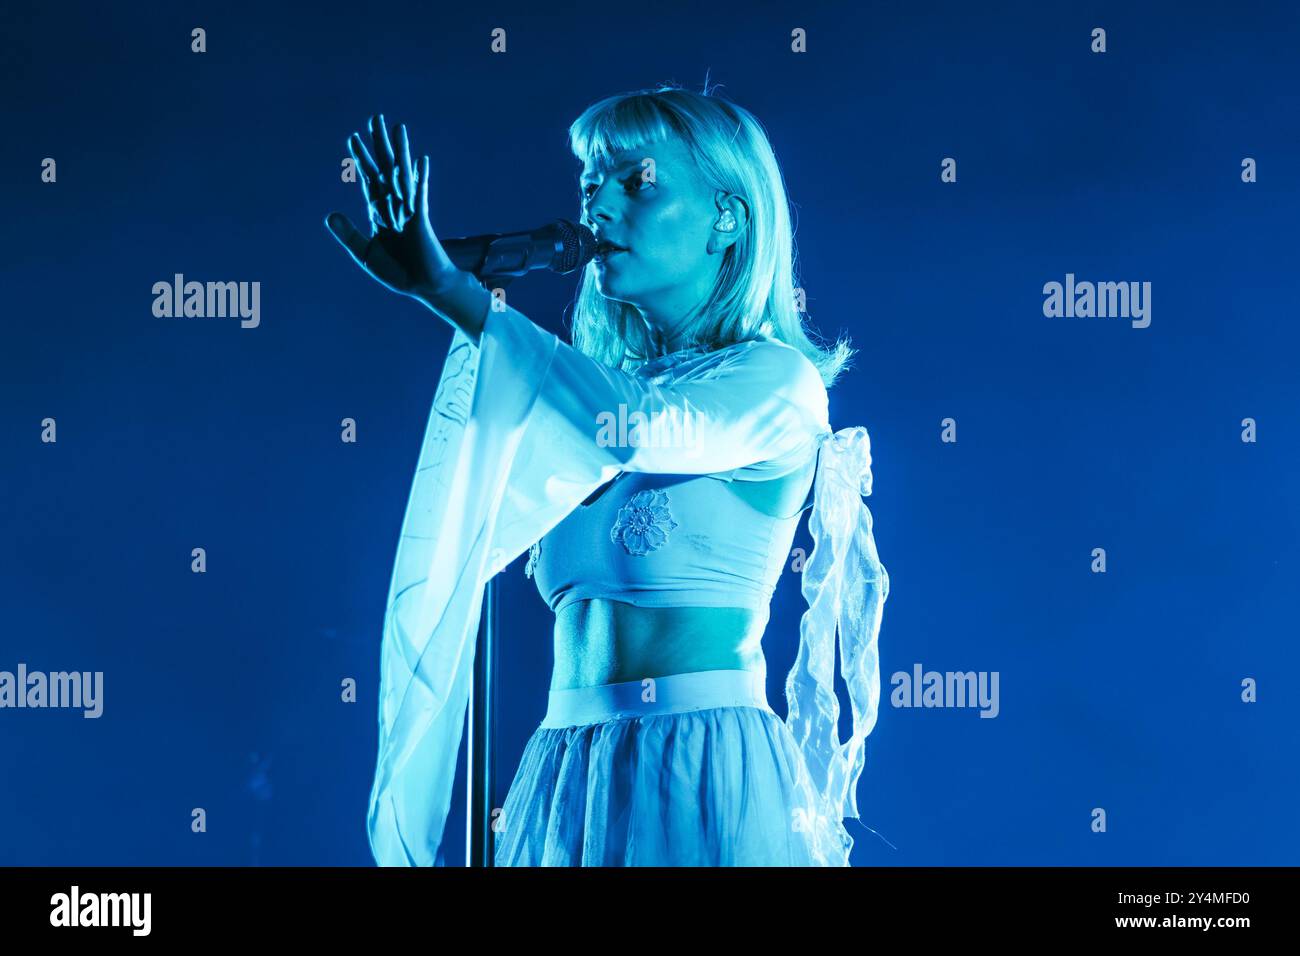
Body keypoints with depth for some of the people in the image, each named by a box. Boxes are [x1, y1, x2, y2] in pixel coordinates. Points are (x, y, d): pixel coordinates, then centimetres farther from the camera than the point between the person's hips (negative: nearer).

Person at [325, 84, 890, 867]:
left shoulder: (777, 380, -5)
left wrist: (448, 289, -21)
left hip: (703, 778, -6)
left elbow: (639, 428, -25)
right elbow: (469, 533, 6)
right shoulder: (608, 387, 15)